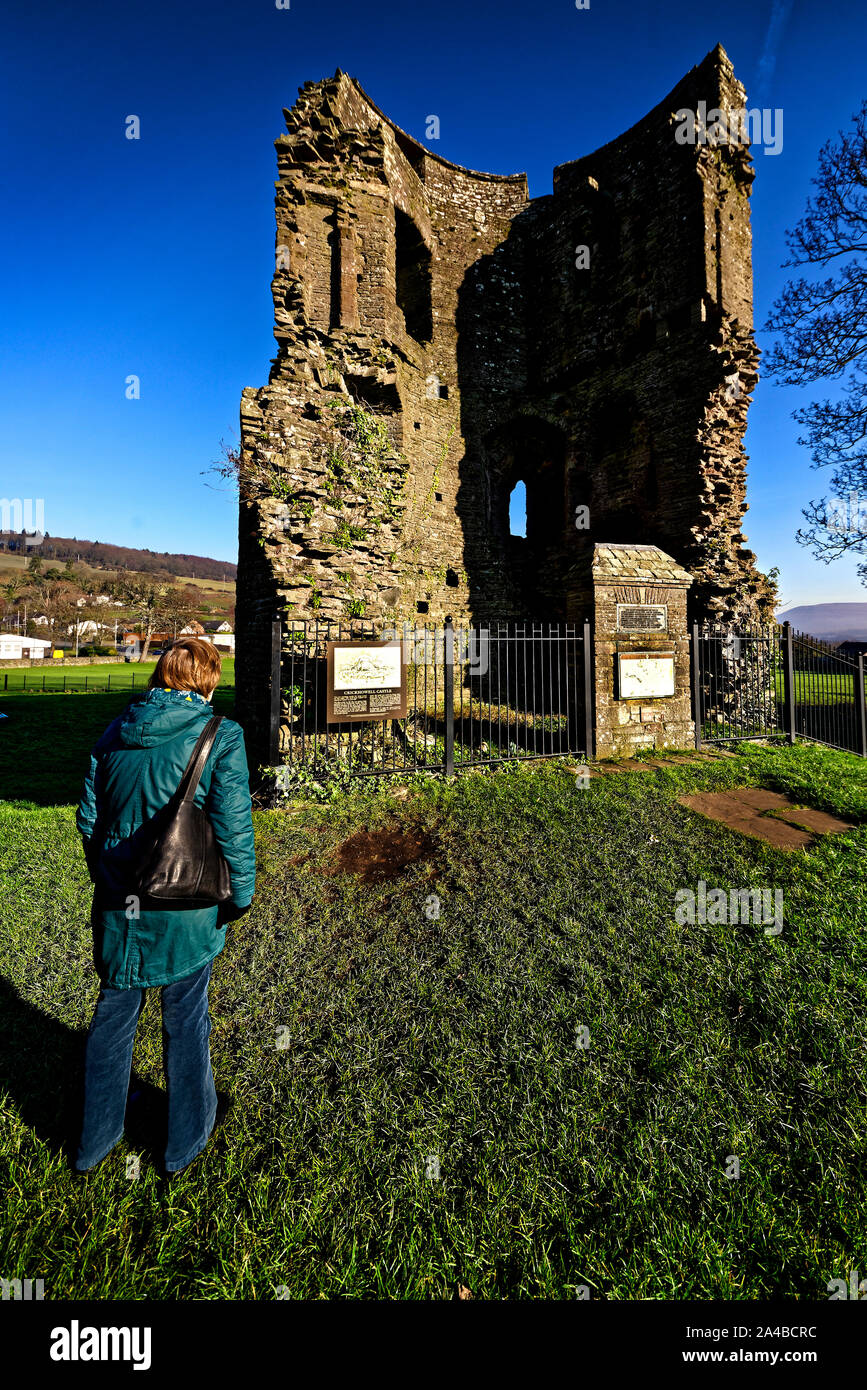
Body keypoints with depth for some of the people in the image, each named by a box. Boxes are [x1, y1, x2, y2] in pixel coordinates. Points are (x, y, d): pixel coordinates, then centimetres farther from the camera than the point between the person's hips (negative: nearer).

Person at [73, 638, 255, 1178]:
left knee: (115, 1012, 24)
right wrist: (241, 892, -5)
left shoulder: (116, 733, 0)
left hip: (118, 902, 5)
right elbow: (233, 824, -18)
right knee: (186, 1018, 17)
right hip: (184, 908, -4)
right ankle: (185, 1140, 41)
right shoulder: (220, 735, -16)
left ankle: (95, 1139, 46)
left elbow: (89, 817, 6)